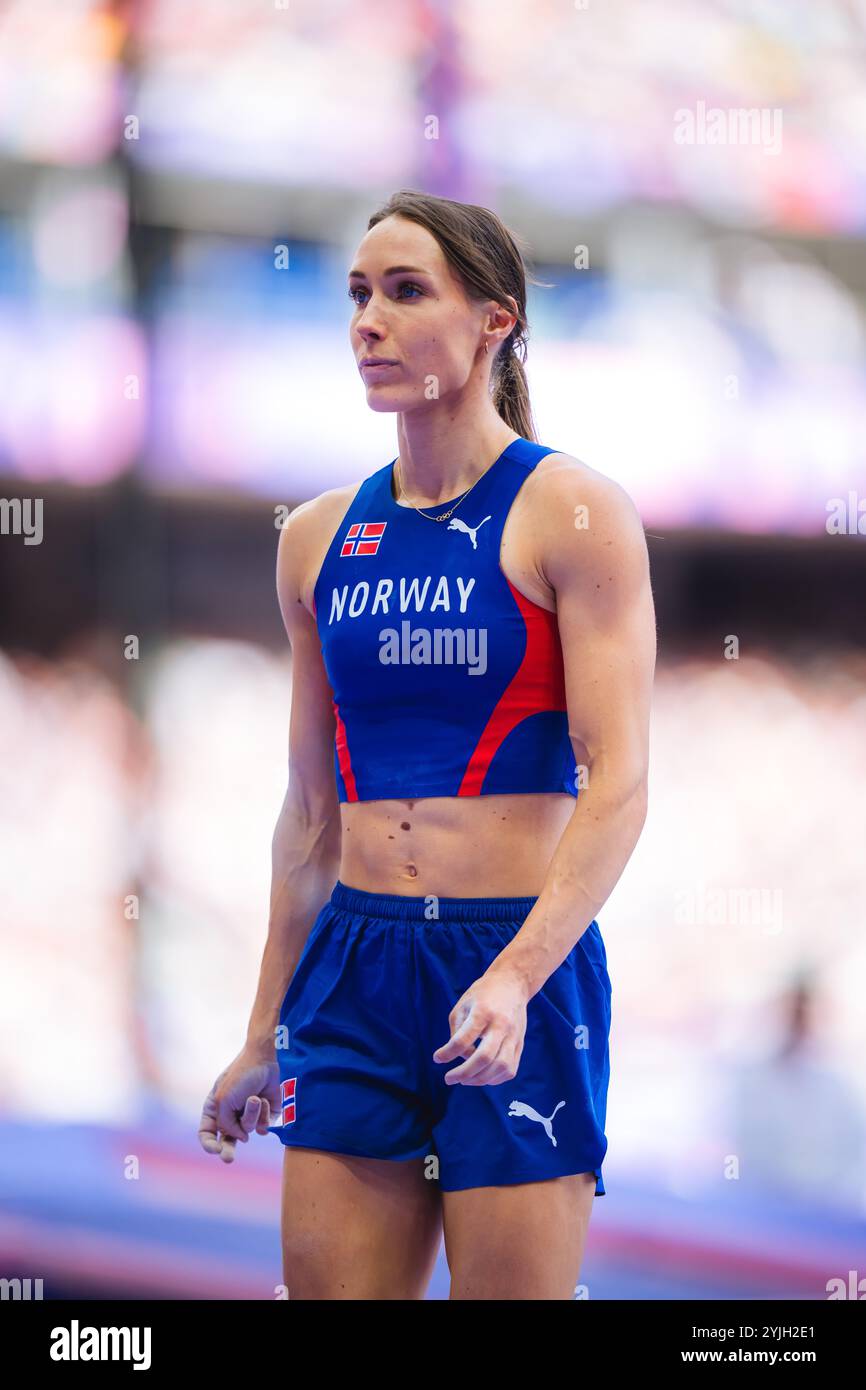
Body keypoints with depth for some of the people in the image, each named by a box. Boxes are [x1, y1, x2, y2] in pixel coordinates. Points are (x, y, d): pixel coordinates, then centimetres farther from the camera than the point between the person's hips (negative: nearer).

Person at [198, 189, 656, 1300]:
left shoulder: (572, 513, -5)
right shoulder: (320, 538, 10)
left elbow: (618, 786, -12)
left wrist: (516, 978, -25)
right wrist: (264, 1038, 18)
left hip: (519, 964, -5)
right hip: (354, 962, 5)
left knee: (511, 1286, -3)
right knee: (326, 1284, 4)